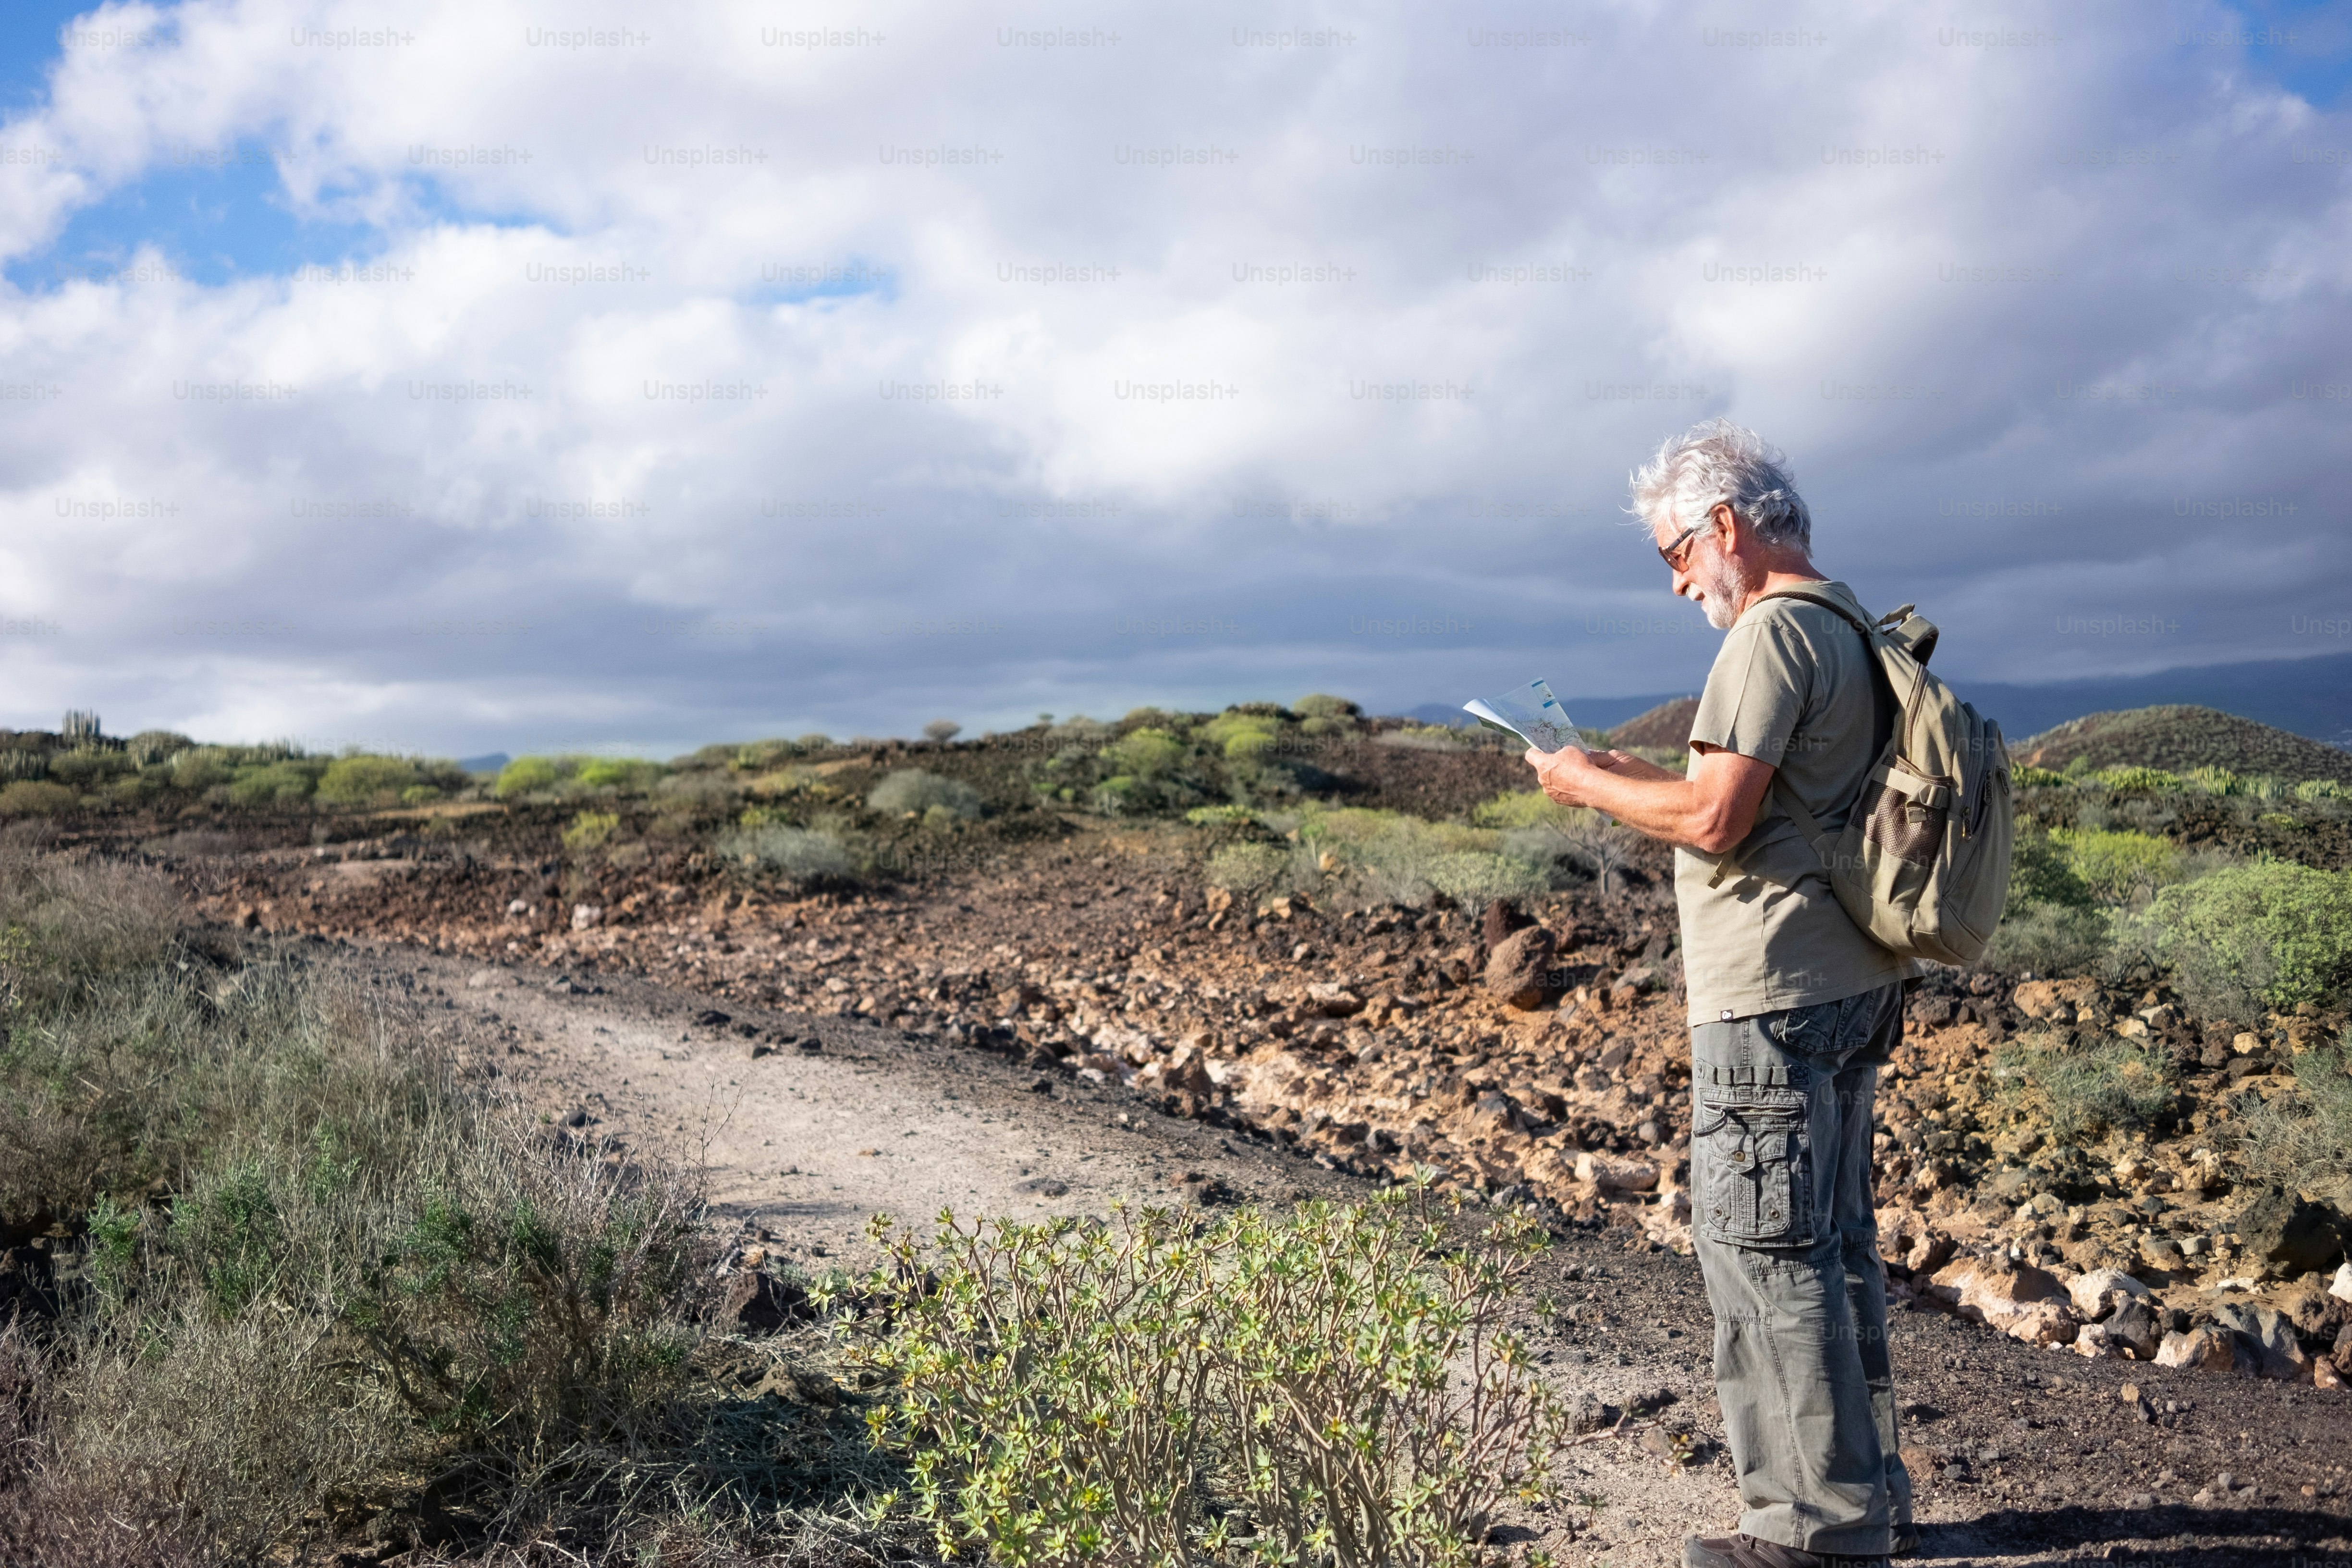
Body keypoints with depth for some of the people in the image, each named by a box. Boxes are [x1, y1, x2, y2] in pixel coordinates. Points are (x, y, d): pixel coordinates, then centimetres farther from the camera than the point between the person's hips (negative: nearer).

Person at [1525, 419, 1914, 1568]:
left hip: (1771, 999, -10)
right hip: (1851, 986, 10)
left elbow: (1715, 819, -21)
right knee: (1833, 1244, 17)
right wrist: (1634, 776, 17)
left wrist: (1589, 787, -7)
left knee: (1761, 1248, -2)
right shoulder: (1853, 632, 17)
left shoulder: (1771, 634, -15)